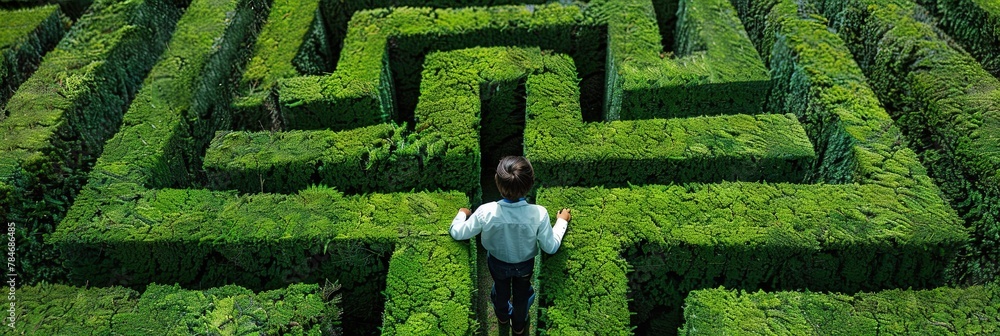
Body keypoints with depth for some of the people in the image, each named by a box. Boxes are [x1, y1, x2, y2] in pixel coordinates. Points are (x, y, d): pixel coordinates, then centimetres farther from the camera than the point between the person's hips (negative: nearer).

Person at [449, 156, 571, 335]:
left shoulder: (486, 212, -37)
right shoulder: (539, 214, -37)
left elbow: (457, 233, -21)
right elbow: (551, 247, -21)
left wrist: (462, 214, 1)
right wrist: (562, 221, -6)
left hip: (497, 262, 1)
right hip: (524, 264, 0)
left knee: (501, 290, 34)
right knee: (521, 294, 32)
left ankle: (503, 316, 65)